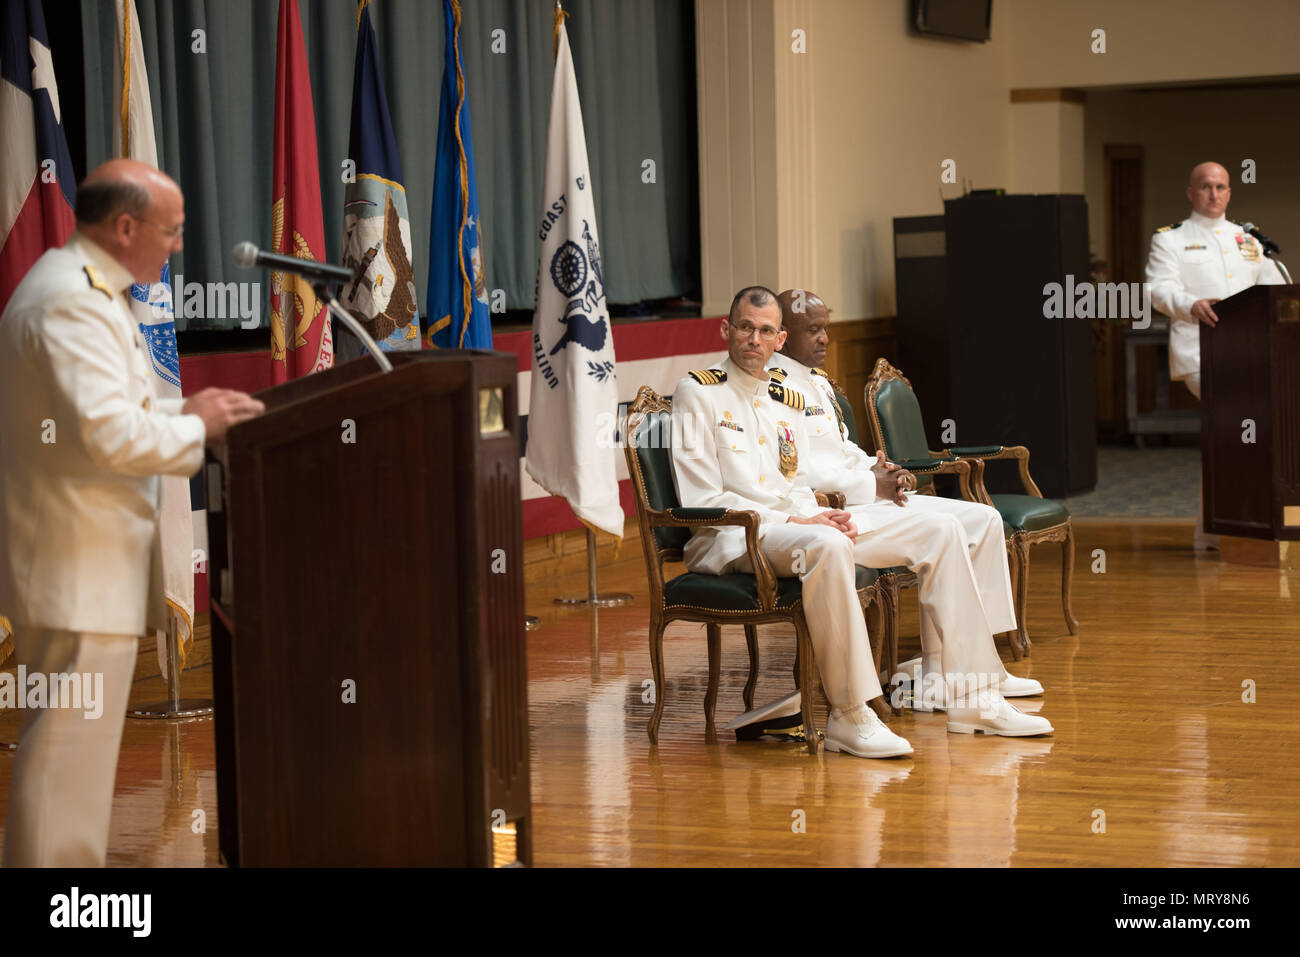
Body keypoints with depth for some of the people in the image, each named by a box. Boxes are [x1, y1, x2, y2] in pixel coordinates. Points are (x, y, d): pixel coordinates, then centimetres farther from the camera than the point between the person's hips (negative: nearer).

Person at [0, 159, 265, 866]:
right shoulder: (75, 301, -19)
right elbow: (113, 435, -27)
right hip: (80, 568, -11)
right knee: (70, 748, -7)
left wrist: (188, 409, 9)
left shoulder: (76, 284, 16)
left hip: (80, 562, 11)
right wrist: (195, 425, -11)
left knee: (73, 745, 18)